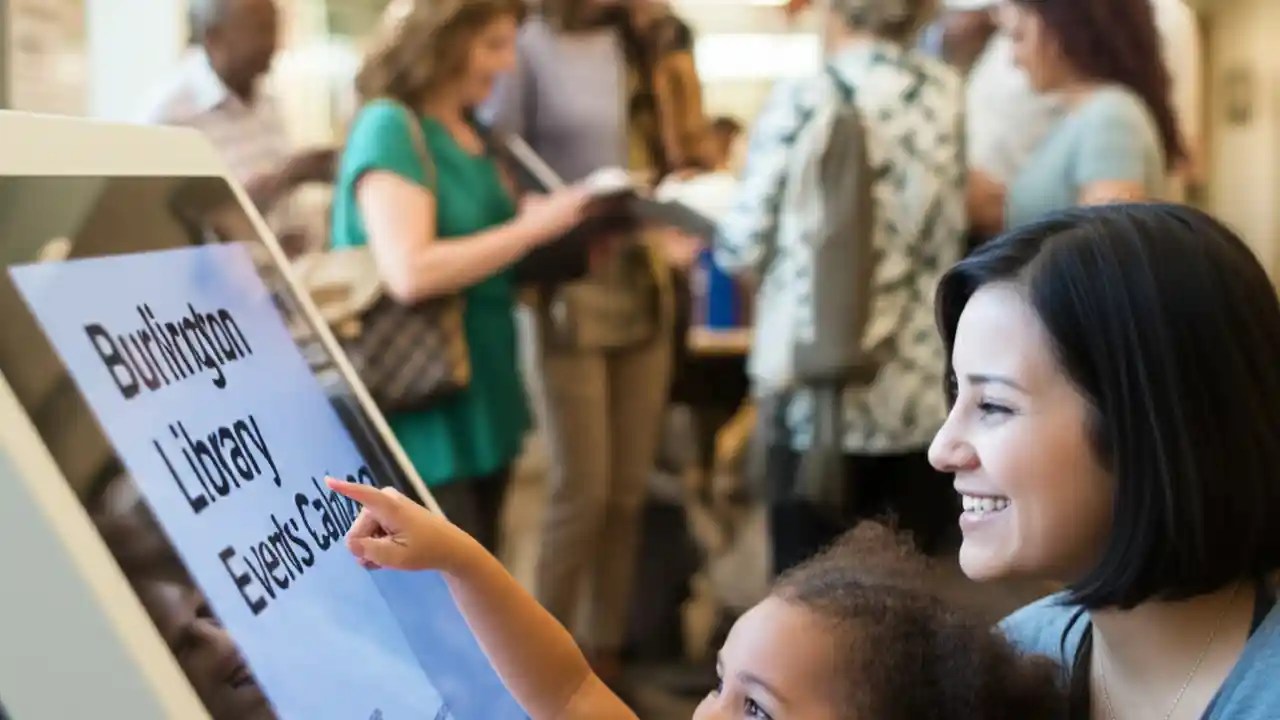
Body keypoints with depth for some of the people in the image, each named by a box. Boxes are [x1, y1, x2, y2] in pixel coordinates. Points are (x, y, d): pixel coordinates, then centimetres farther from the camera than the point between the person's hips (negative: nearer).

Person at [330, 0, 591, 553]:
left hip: (484, 397, 8)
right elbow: (409, 273, -25)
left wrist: (566, 231, 2)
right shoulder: (389, 126, -13)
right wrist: (536, 226, -21)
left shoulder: (472, 134, 11)